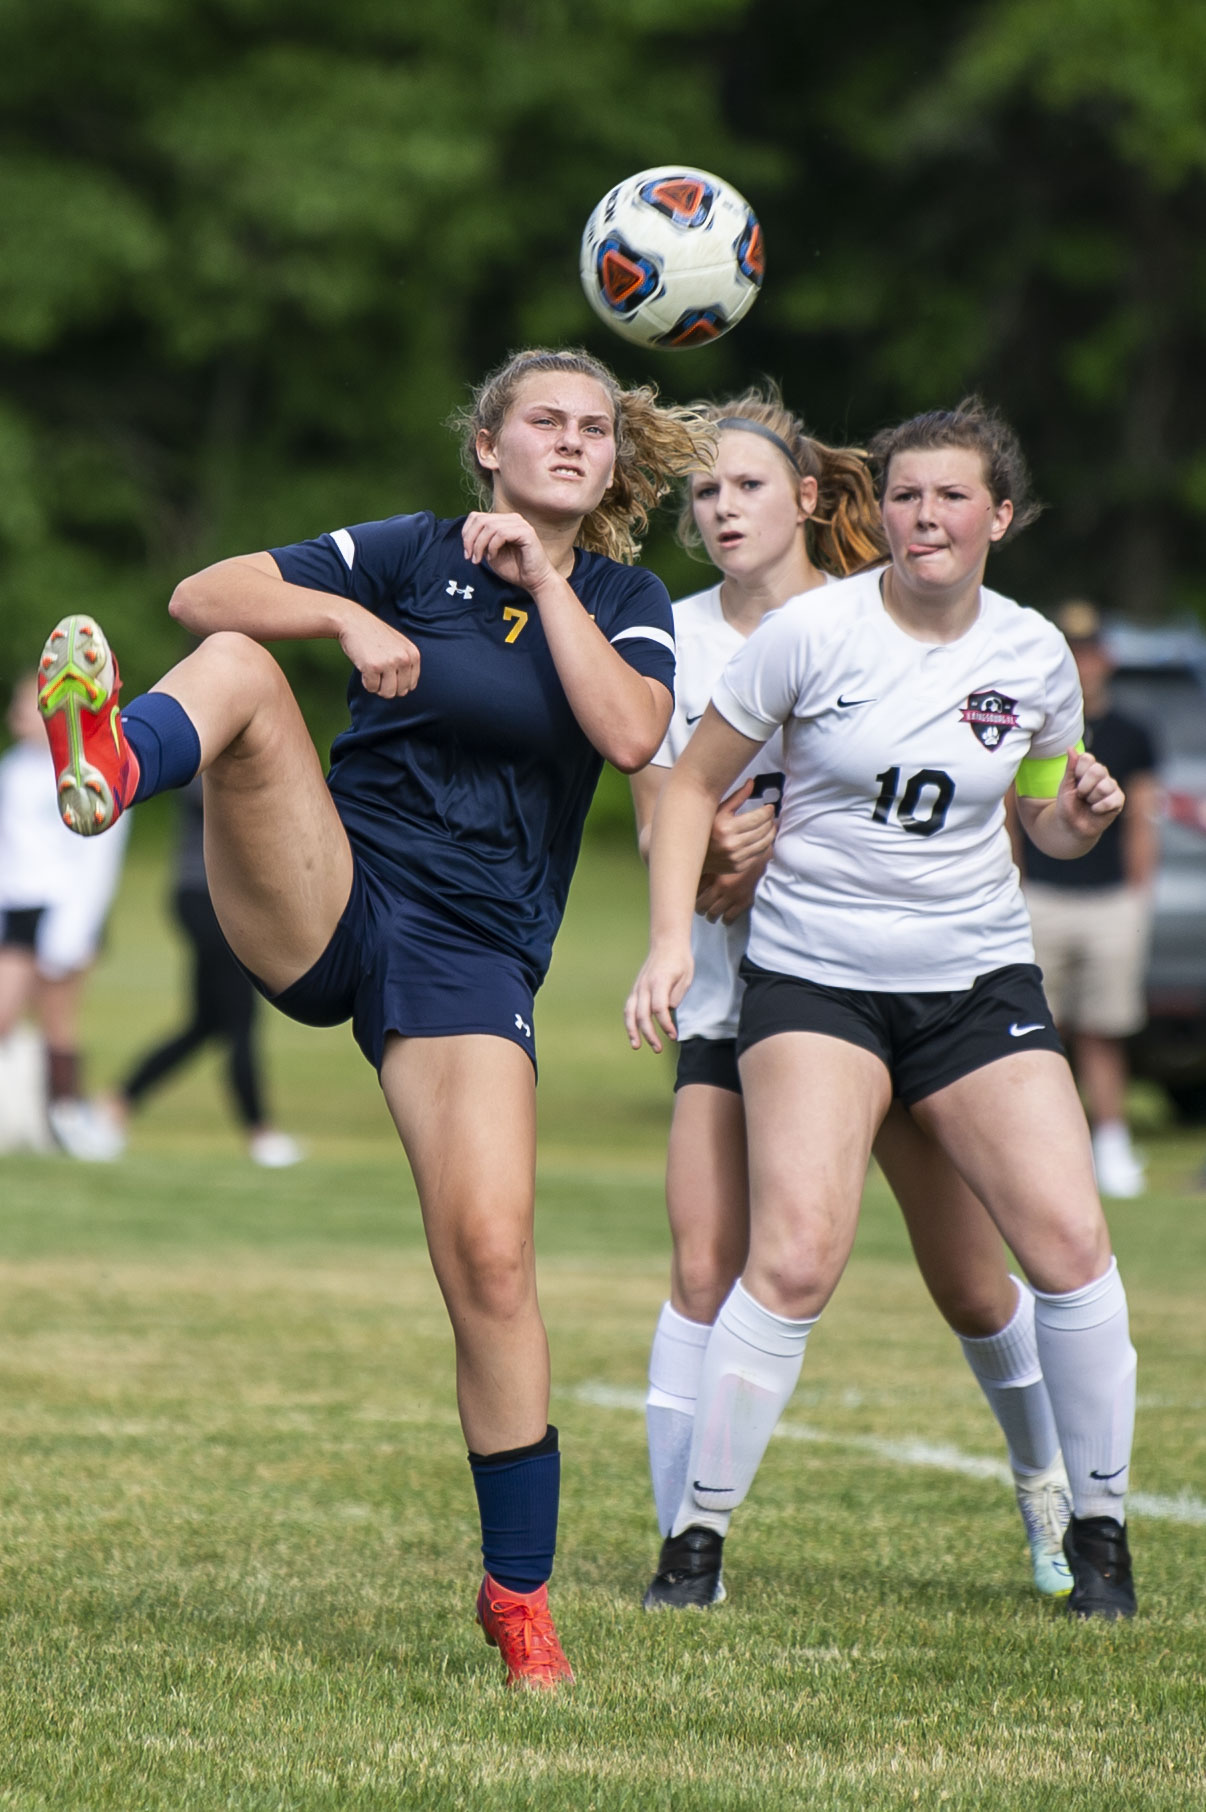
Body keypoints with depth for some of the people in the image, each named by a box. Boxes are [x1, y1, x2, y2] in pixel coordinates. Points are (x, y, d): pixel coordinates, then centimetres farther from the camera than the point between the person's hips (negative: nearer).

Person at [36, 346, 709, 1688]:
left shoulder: (626, 605, 12)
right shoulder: (413, 555, 7)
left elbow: (630, 733, -10)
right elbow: (202, 596, -3)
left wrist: (544, 578, -8)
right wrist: (347, 618, -18)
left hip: (470, 958, 0)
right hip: (318, 903, 0)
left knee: (491, 1261, -15)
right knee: (240, 669, -26)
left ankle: (519, 1592, -1)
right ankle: (113, 767, -63)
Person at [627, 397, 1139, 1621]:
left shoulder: (1035, 654, 3)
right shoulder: (811, 634, -7)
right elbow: (693, 784, 1)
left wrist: (1083, 811, -5)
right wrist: (672, 938, -10)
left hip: (980, 977, 3)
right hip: (814, 974, -3)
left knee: (1070, 1245, -9)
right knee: (796, 1258, -19)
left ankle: (1098, 1532, 9)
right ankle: (697, 1534, -6)